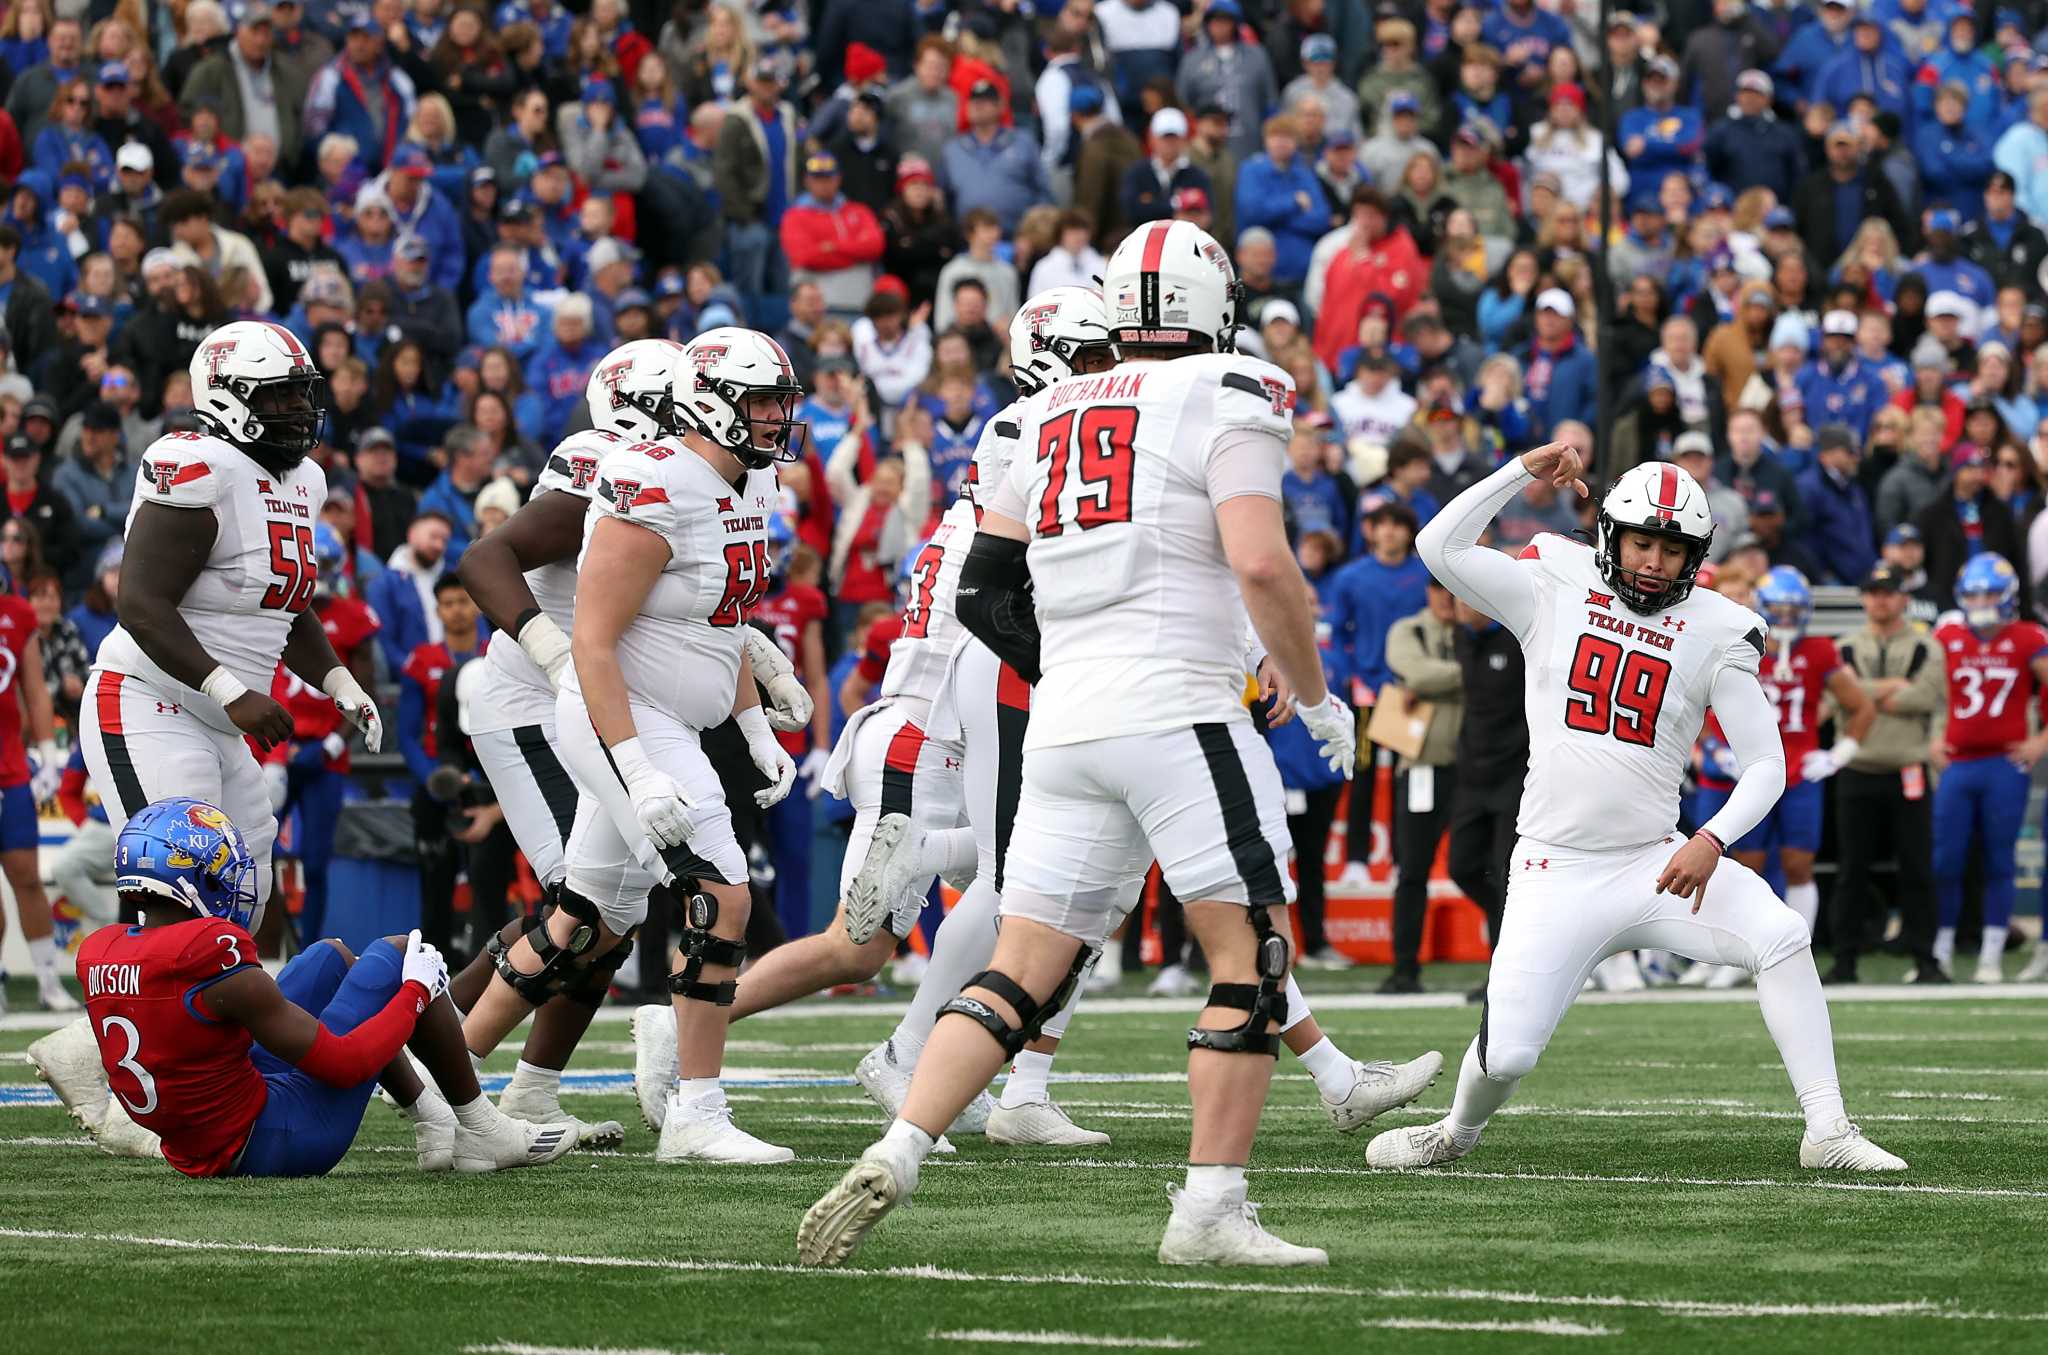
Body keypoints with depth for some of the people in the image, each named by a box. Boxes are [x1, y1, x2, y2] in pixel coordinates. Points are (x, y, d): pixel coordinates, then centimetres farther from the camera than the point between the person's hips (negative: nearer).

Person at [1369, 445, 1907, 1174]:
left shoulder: (1714, 634, -1)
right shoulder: (1554, 590, 1)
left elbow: (1765, 764, -2)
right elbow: (1440, 546, -4)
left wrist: (1712, 841, -19)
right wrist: (1526, 470, -6)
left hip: (1655, 863, 1)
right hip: (1557, 870, -1)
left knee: (1782, 939, -22)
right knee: (1507, 1055, -9)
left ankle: (1828, 1133, -13)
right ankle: (1457, 1131, 28)